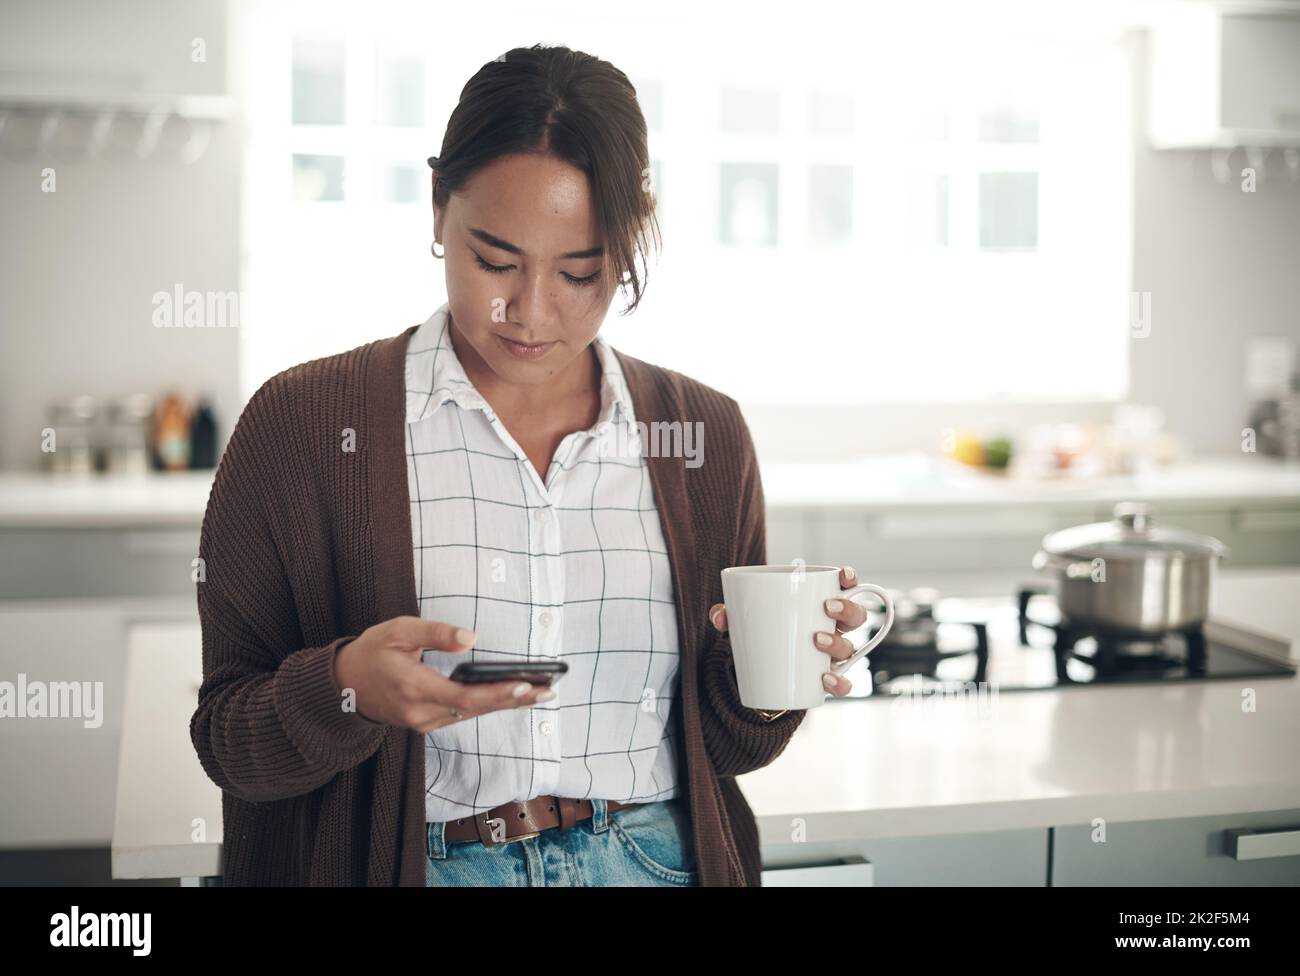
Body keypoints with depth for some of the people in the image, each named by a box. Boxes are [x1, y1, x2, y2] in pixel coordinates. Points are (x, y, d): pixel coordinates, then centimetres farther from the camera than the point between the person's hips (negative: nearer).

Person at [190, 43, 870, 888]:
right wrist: (347, 690, -24)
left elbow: (721, 747, 9)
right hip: (419, 863, -2)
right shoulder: (304, 423, -7)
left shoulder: (706, 435, 2)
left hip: (653, 860, 3)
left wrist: (765, 678, -11)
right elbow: (228, 740, -6)